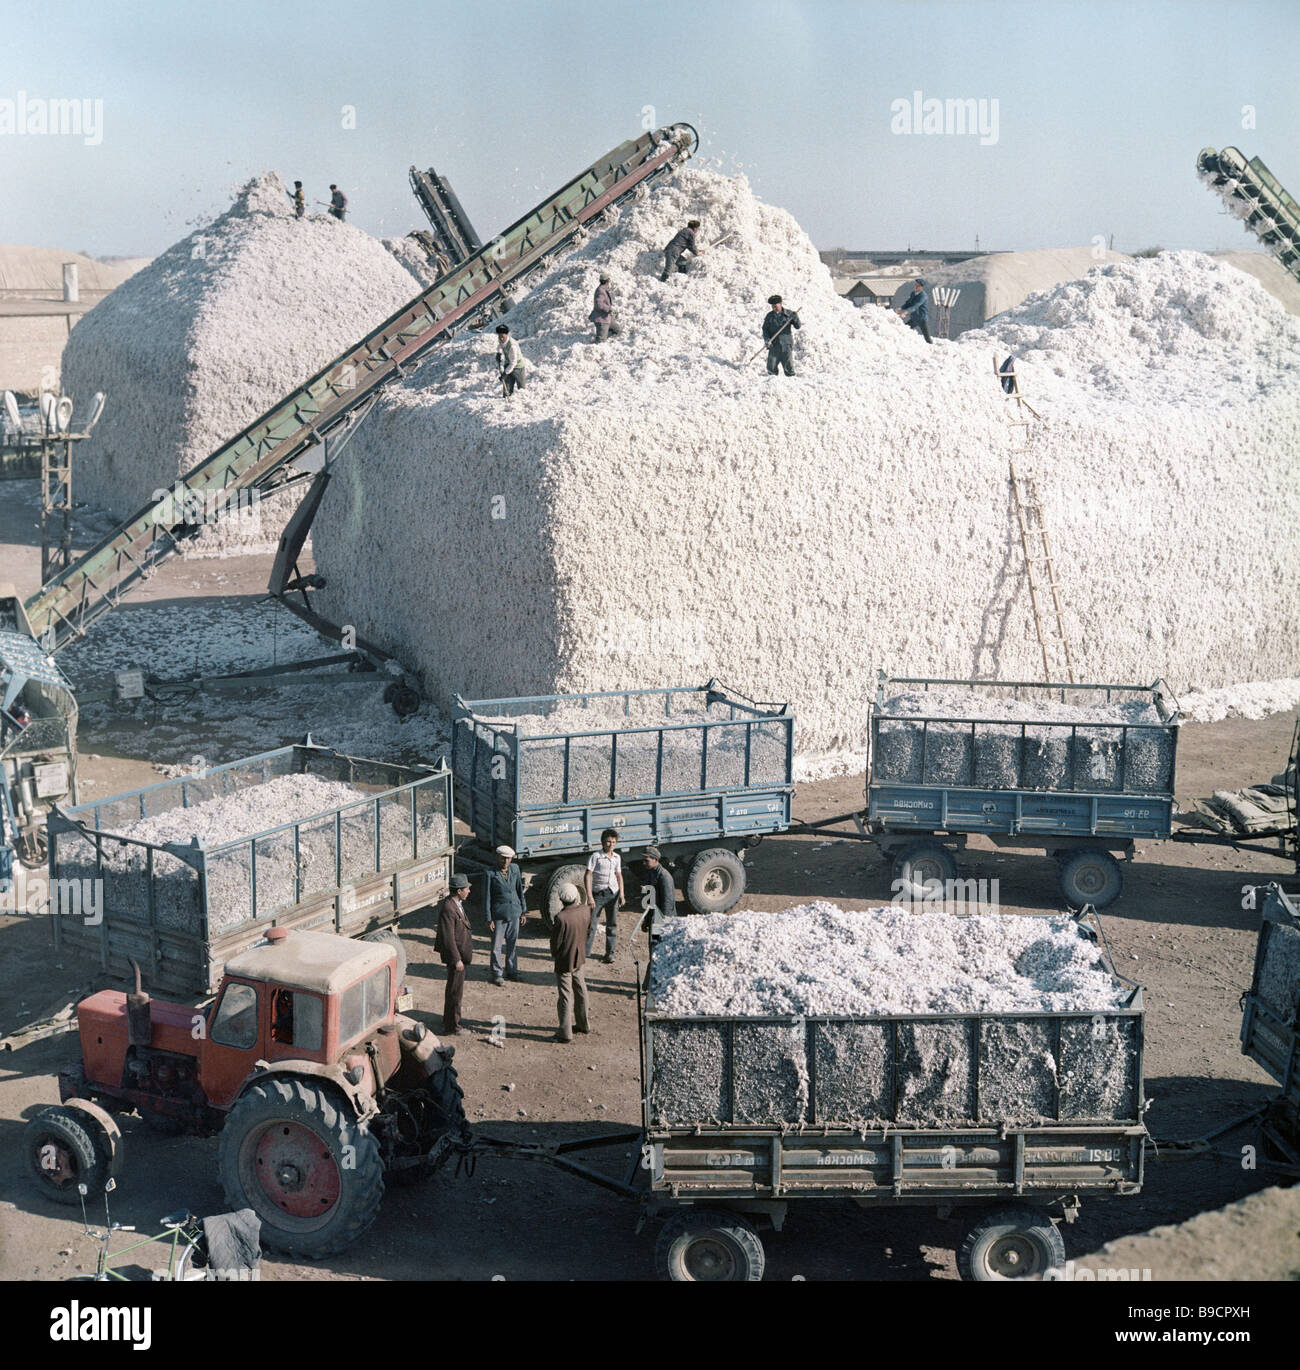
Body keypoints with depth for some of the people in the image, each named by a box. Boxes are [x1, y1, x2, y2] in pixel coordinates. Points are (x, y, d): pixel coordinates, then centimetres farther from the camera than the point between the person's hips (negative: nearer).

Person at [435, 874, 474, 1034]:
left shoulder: (457, 904, 7)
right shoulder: (447, 909, -24)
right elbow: (448, 938, -24)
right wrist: (456, 960, -21)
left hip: (461, 954, 10)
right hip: (456, 955, -10)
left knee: (454, 990, 20)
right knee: (455, 992, 1)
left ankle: (448, 1022, 33)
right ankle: (452, 1028, 11)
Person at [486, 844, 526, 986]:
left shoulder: (515, 869, 2)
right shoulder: (491, 873, -10)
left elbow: (520, 890, 10)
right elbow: (487, 896, -8)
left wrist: (522, 911, 10)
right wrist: (489, 918, -9)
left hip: (514, 912, 4)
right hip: (499, 914, -4)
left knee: (513, 943, 13)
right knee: (497, 945, 3)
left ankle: (511, 971, 27)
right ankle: (497, 974, 15)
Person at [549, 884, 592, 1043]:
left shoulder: (561, 918, -27)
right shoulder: (585, 910, -9)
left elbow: (556, 943, -20)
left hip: (564, 961, -6)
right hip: (579, 958, 6)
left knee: (565, 996, 3)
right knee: (580, 991, 22)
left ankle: (565, 1033, 10)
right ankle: (583, 1024, 37)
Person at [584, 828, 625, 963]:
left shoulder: (617, 857, 7)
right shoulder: (596, 856, -9)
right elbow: (587, 876, -11)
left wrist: (621, 893, 7)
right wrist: (589, 896, -17)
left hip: (612, 893, 4)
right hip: (598, 893, -4)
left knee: (612, 924, 6)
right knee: (591, 923, -4)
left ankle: (610, 953, 14)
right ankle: (585, 952, 3)